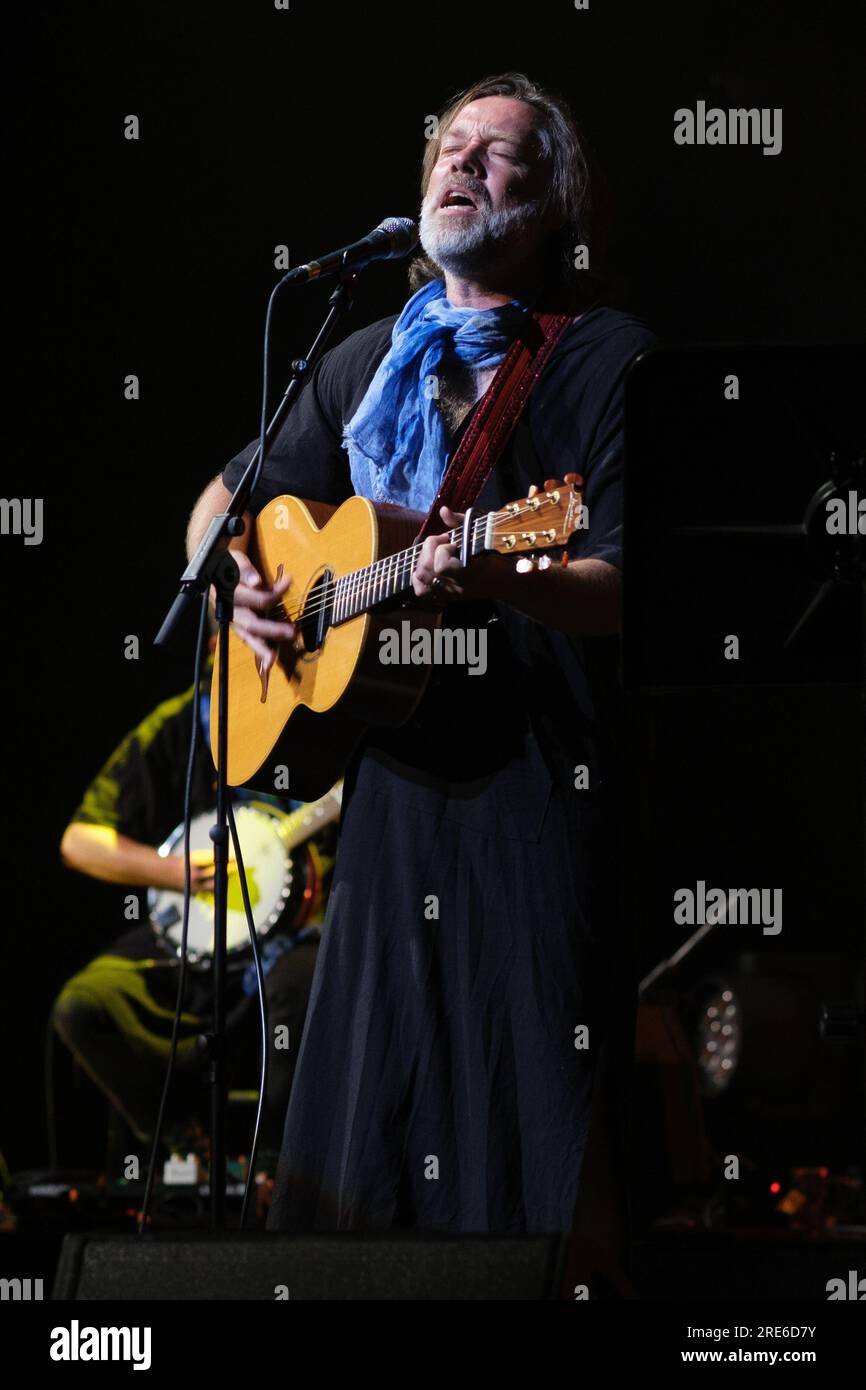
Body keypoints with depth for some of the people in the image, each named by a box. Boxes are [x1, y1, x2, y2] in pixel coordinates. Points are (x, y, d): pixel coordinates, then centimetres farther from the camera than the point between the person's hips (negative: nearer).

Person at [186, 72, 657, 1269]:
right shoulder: (371, 364, 16)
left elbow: (634, 587, -13)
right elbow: (228, 496, 28)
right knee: (375, 1108, 8)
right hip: (397, 776, 6)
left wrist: (498, 583, -32)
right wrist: (232, 578, 6)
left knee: (547, 1120, -8)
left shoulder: (609, 359, -3)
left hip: (553, 786, -6)